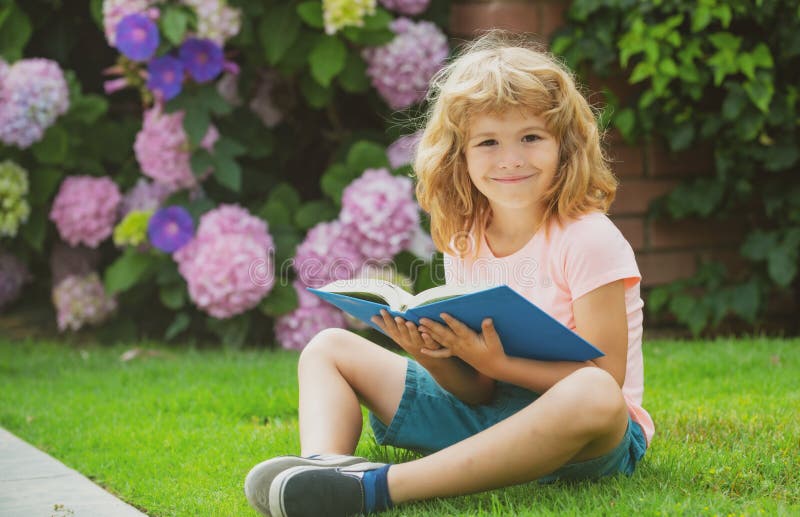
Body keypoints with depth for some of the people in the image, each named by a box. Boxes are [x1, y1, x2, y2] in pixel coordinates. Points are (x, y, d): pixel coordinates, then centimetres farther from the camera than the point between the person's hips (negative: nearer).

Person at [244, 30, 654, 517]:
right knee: (329, 347, 6)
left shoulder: (588, 240, -13)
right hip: (485, 410, 6)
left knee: (593, 396, -43)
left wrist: (500, 364, -27)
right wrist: (436, 357, -20)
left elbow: (605, 375, -18)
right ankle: (325, 465, -27)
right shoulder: (465, 245, 3)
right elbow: (477, 390, 2)